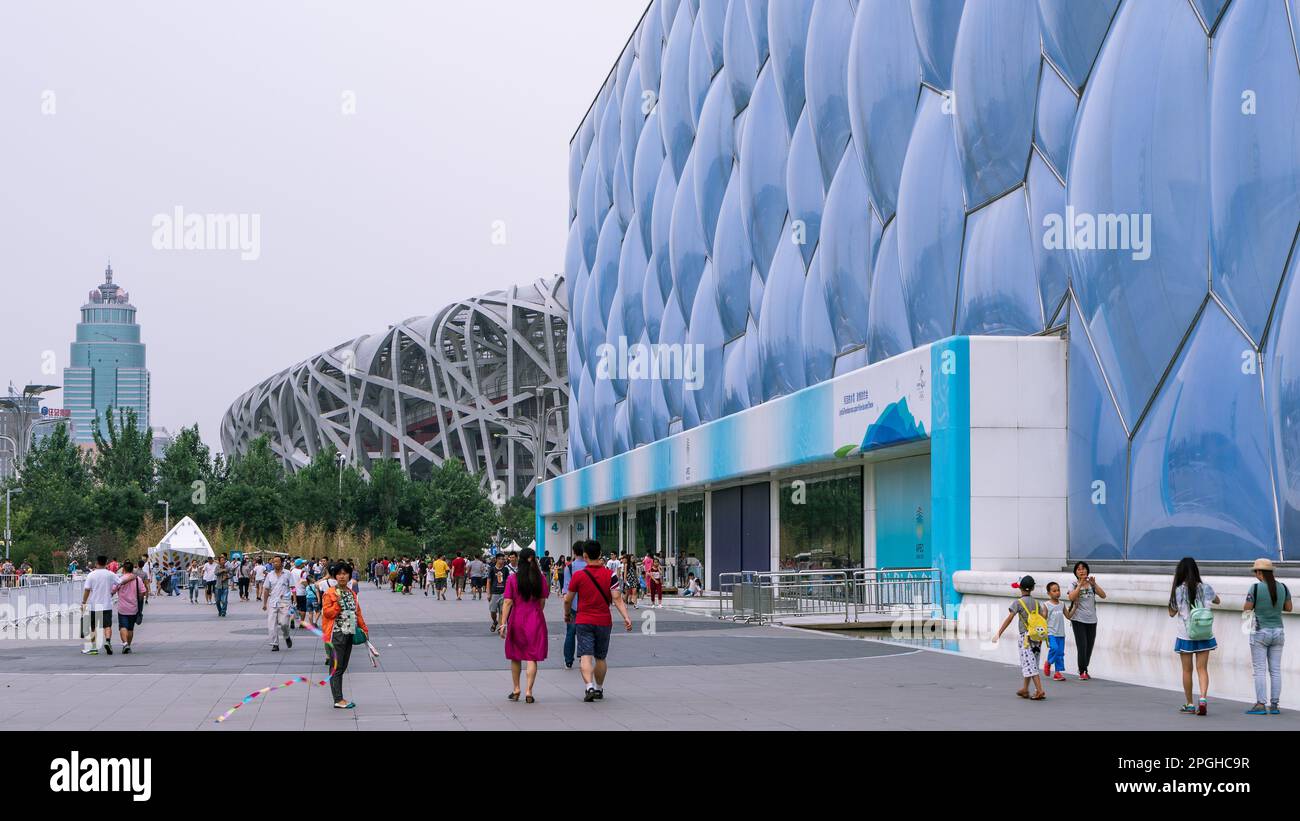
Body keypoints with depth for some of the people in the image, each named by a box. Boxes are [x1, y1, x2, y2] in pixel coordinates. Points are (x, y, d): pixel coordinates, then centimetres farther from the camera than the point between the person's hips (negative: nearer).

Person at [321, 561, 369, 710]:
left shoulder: (352, 593, 14)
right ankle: (338, 700, -7)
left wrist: (364, 628, 16)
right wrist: (338, 602, -23)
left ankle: (339, 697, 13)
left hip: (350, 634, 7)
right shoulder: (330, 593, -6)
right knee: (337, 668, -7)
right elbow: (327, 612, -13)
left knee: (343, 667, 9)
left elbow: (357, 612, 20)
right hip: (337, 635, -7)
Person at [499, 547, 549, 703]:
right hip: (536, 620, 0)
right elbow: (542, 602, 3)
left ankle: (516, 690, 22)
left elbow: (507, 602, -9)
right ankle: (529, 691, -7)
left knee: (515, 657, 15)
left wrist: (503, 623, -8)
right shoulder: (541, 578, -2)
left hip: (516, 620, 0)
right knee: (532, 658, 2)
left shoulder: (512, 578, -6)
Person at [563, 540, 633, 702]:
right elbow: (617, 599, -12)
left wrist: (567, 614, 20)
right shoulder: (609, 575, -3)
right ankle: (599, 689, 27)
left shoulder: (578, 576, -6)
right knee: (601, 658, 15)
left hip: (583, 621, -2)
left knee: (586, 656, -7)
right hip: (604, 622, 2)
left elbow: (568, 599, 2)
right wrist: (626, 617, -13)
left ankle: (590, 687, -26)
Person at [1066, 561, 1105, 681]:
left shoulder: (1092, 584, 7)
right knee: (1082, 645, -12)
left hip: (1092, 620, 4)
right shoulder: (1074, 584, -1)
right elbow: (1071, 597, -18)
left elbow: (1103, 595, -5)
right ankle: (1083, 672, -6)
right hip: (1078, 620, -4)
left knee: (1089, 646, 7)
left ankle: (1083, 670, 21)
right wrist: (1080, 584, -22)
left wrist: (1094, 584, -17)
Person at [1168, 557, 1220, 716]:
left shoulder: (1178, 591, -10)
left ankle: (1190, 704, 16)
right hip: (1204, 635, 2)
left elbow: (1172, 613, 0)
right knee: (1202, 669, 3)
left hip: (1185, 636, -2)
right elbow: (1217, 601, 19)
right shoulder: (1205, 588, -2)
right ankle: (1203, 698, -17)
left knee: (1187, 670, 9)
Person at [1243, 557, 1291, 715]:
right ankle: (1274, 706, 7)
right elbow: (1288, 608, 12)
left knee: (1260, 670, -3)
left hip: (1260, 633, -5)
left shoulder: (1255, 588, -14)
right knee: (1275, 670, 8)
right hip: (1278, 633, 5)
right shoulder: (1283, 587, 1)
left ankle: (1260, 705, -6)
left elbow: (1247, 610, -9)